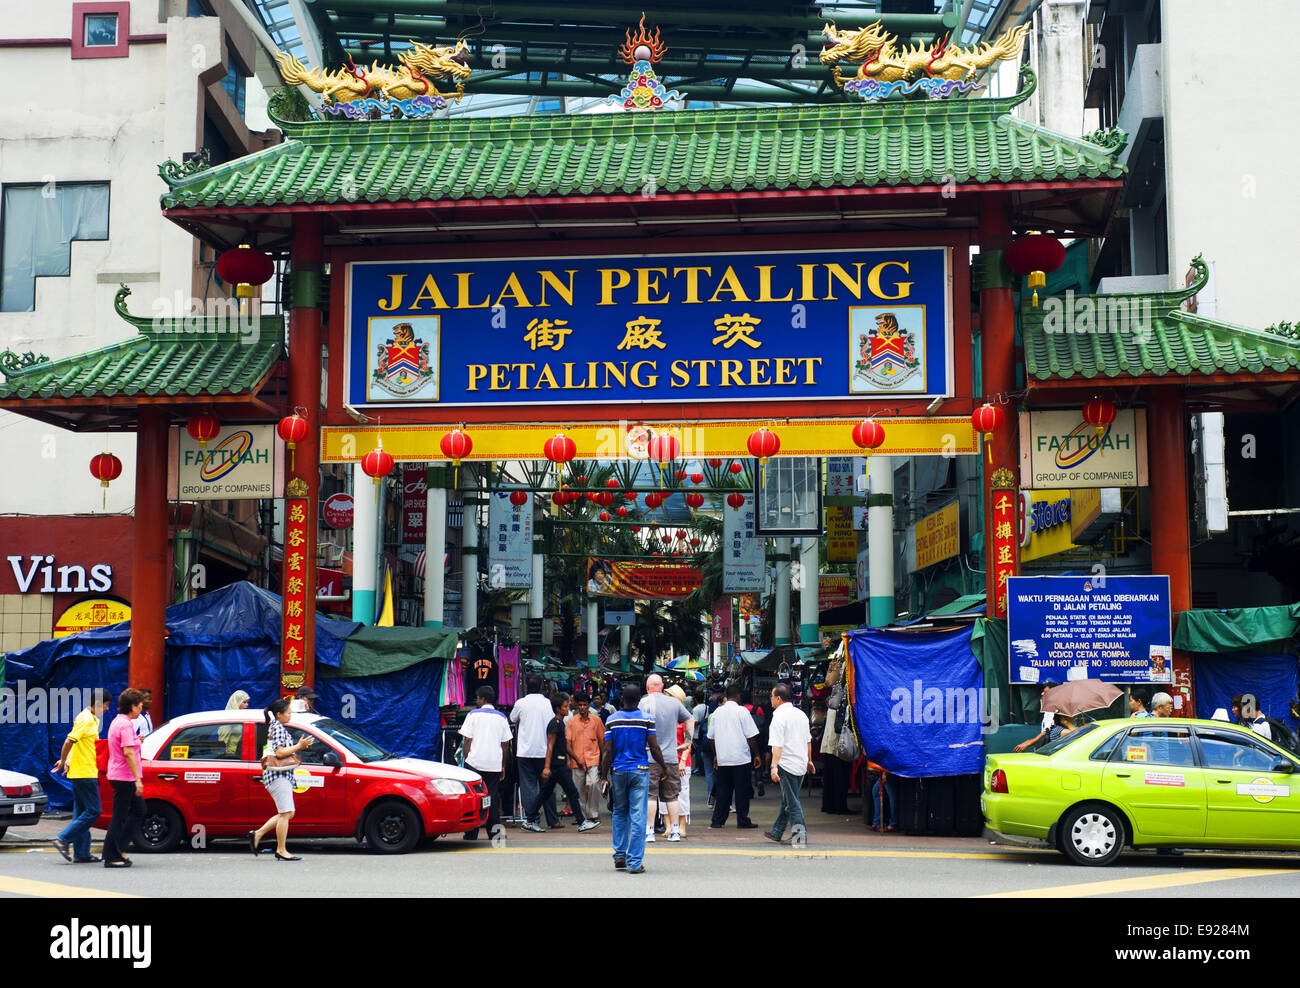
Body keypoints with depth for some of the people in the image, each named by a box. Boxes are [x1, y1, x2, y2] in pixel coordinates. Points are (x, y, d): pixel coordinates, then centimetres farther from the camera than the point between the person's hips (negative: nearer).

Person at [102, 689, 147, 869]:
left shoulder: (117, 722, 15)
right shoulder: (125, 724, -16)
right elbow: (128, 753, -22)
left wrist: (135, 741, 18)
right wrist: (137, 779, -23)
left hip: (118, 775, 10)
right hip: (125, 777, -10)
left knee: (139, 811, 14)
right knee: (119, 817, -4)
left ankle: (117, 849, 15)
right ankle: (112, 857, 2)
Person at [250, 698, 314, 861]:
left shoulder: (276, 727, 20)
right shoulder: (278, 728, -12)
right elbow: (279, 752, -20)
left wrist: (299, 745, 14)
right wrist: (299, 747, -16)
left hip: (283, 775, 11)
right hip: (278, 775, -11)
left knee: (286, 814, 11)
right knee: (286, 813, -10)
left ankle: (257, 834, 14)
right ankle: (281, 851, -7)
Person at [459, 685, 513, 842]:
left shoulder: (473, 714, 0)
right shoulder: (501, 717, 8)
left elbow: (467, 740, -3)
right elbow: (505, 744, 9)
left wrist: (466, 759, 5)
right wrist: (503, 766, 16)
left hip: (475, 762, -2)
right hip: (494, 764, 2)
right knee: (492, 796, 8)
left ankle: (472, 833, 6)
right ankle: (494, 829, 0)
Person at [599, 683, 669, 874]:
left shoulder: (612, 719, 0)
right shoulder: (646, 720, -4)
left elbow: (608, 751, -1)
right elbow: (654, 748, -4)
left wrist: (604, 776, 4)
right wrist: (663, 767, 13)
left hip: (618, 771, 2)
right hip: (640, 770, -2)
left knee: (620, 813, 18)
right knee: (638, 816, -1)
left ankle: (619, 856, 20)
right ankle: (635, 862, -4)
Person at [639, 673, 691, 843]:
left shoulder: (644, 702, -7)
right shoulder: (674, 702, 7)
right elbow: (689, 719, 18)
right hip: (671, 757, 4)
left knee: (650, 795, 0)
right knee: (671, 796, 10)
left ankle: (649, 831, -2)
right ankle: (675, 831, 12)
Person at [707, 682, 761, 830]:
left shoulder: (717, 712, 6)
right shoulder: (742, 711, -8)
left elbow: (711, 737, 13)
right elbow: (751, 737, -8)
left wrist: (715, 756, 23)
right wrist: (756, 755, 2)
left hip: (722, 760, 4)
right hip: (741, 759, -4)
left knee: (722, 790, 10)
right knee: (742, 790, 4)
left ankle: (717, 821, 9)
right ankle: (743, 821, 7)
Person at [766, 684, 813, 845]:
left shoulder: (778, 718, -14)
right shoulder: (801, 714, 9)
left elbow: (778, 746, -22)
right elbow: (808, 740, 17)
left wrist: (774, 767, -26)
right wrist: (809, 760, 26)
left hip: (786, 764, -8)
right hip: (801, 764, 8)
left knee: (792, 802, 0)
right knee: (787, 800, 15)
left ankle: (799, 832, 0)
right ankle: (776, 832, 24)